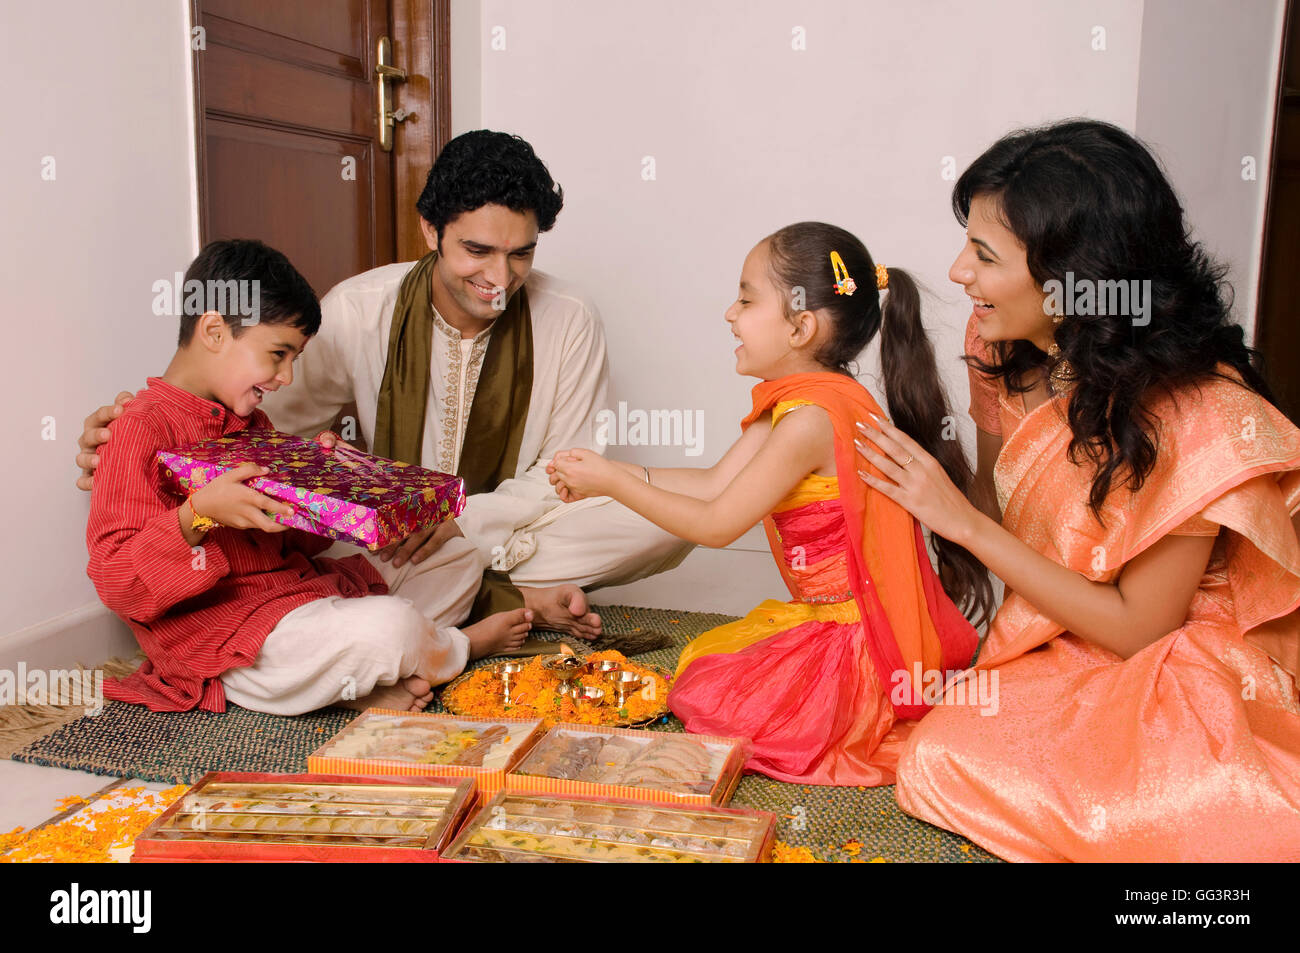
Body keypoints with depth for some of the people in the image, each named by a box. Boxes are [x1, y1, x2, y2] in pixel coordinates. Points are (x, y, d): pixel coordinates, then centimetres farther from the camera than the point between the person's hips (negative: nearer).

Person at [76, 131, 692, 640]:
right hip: (383, 541, 1)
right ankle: (516, 600, -22)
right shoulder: (358, 311, -8)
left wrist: (464, 519, -24)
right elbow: (275, 424, -3)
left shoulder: (569, 322, -8)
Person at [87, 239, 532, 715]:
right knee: (387, 626, -33)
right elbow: (116, 582, -19)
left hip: (304, 584, 10)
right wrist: (199, 514, -32)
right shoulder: (141, 429, -13)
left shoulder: (251, 421, 17)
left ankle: (365, 686, -11)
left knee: (458, 558, 12)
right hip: (221, 635, -10)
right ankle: (461, 646, 5)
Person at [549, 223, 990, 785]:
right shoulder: (791, 404, 7)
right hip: (827, 619, 10)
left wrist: (614, 483, -12)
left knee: (706, 702, -12)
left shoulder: (810, 419, -25)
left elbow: (716, 525, -20)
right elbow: (716, 484, 8)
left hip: (857, 640, -10)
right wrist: (608, 475, 4)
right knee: (702, 657, 21)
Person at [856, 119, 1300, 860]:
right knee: (940, 754, -19)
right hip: (1061, 648, 5)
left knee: (950, 765, -23)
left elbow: (1136, 627, -18)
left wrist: (965, 524, -21)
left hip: (1189, 679, -5)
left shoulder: (1198, 420, -25)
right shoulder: (1007, 354, -6)